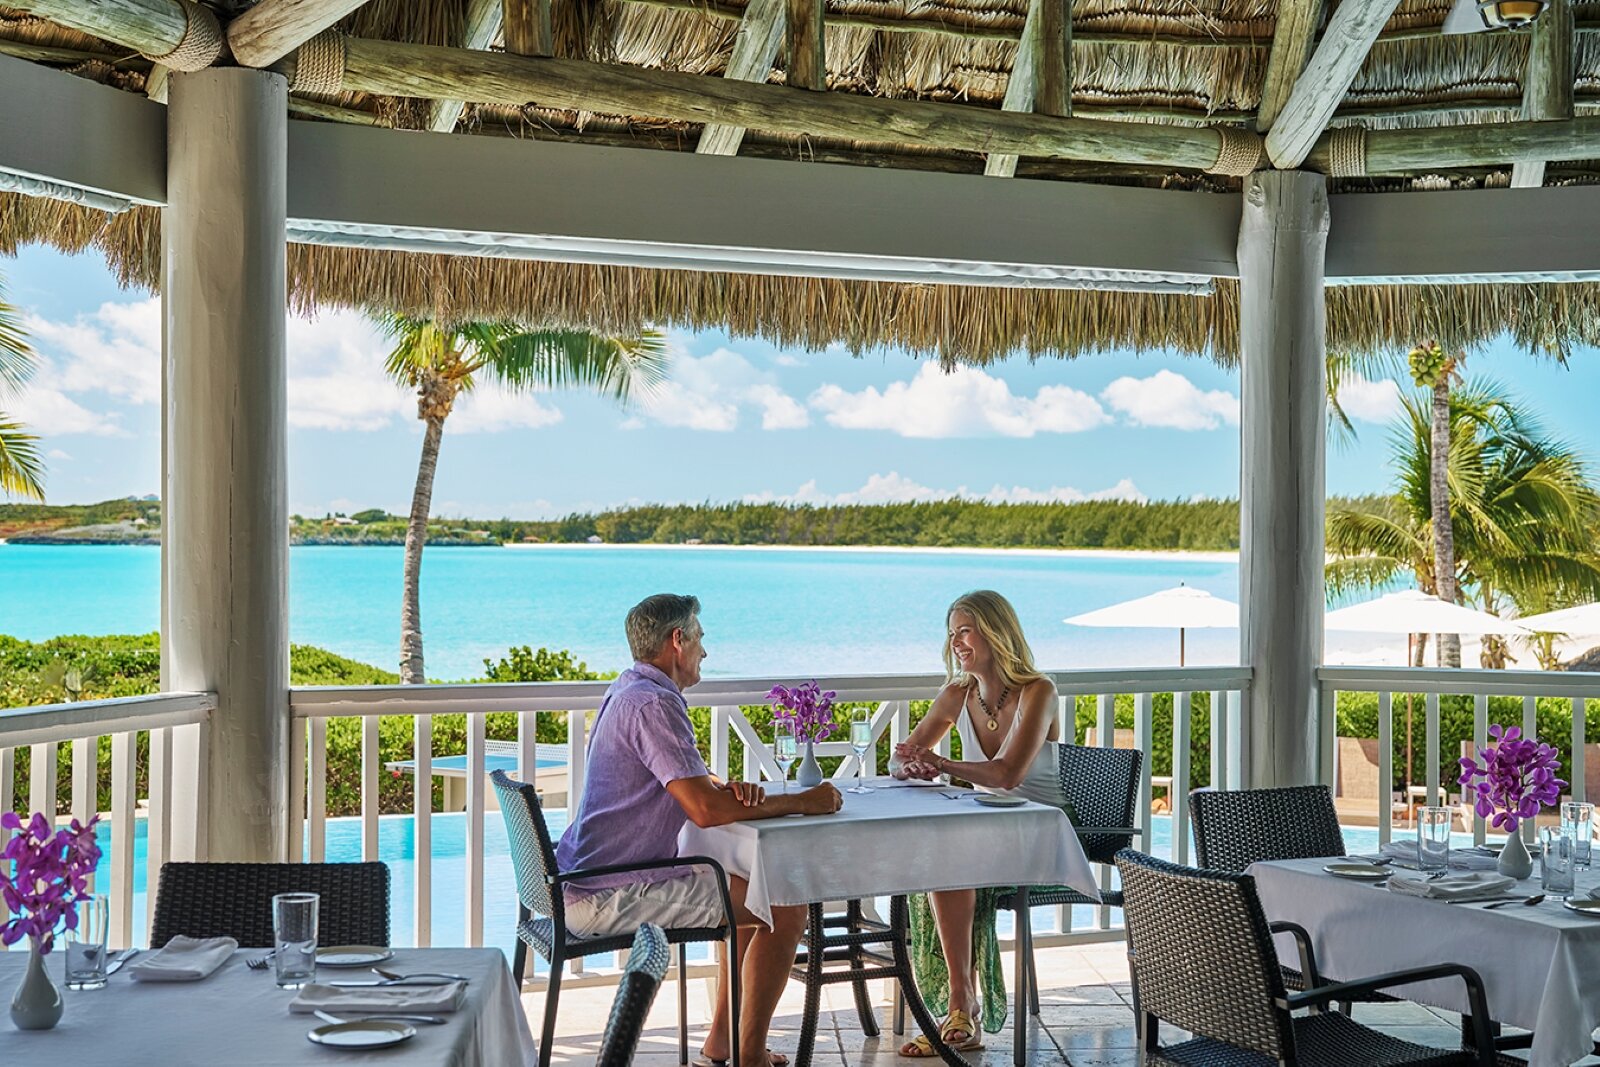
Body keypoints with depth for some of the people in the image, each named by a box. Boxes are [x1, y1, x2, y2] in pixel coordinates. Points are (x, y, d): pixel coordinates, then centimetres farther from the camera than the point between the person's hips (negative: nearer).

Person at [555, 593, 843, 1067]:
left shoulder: (628, 691, 14)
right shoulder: (653, 703, -20)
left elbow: (691, 779, 20)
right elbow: (705, 808, -27)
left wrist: (730, 787, -4)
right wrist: (801, 802, -16)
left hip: (586, 883, 11)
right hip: (612, 898, -11)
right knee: (785, 908, -5)